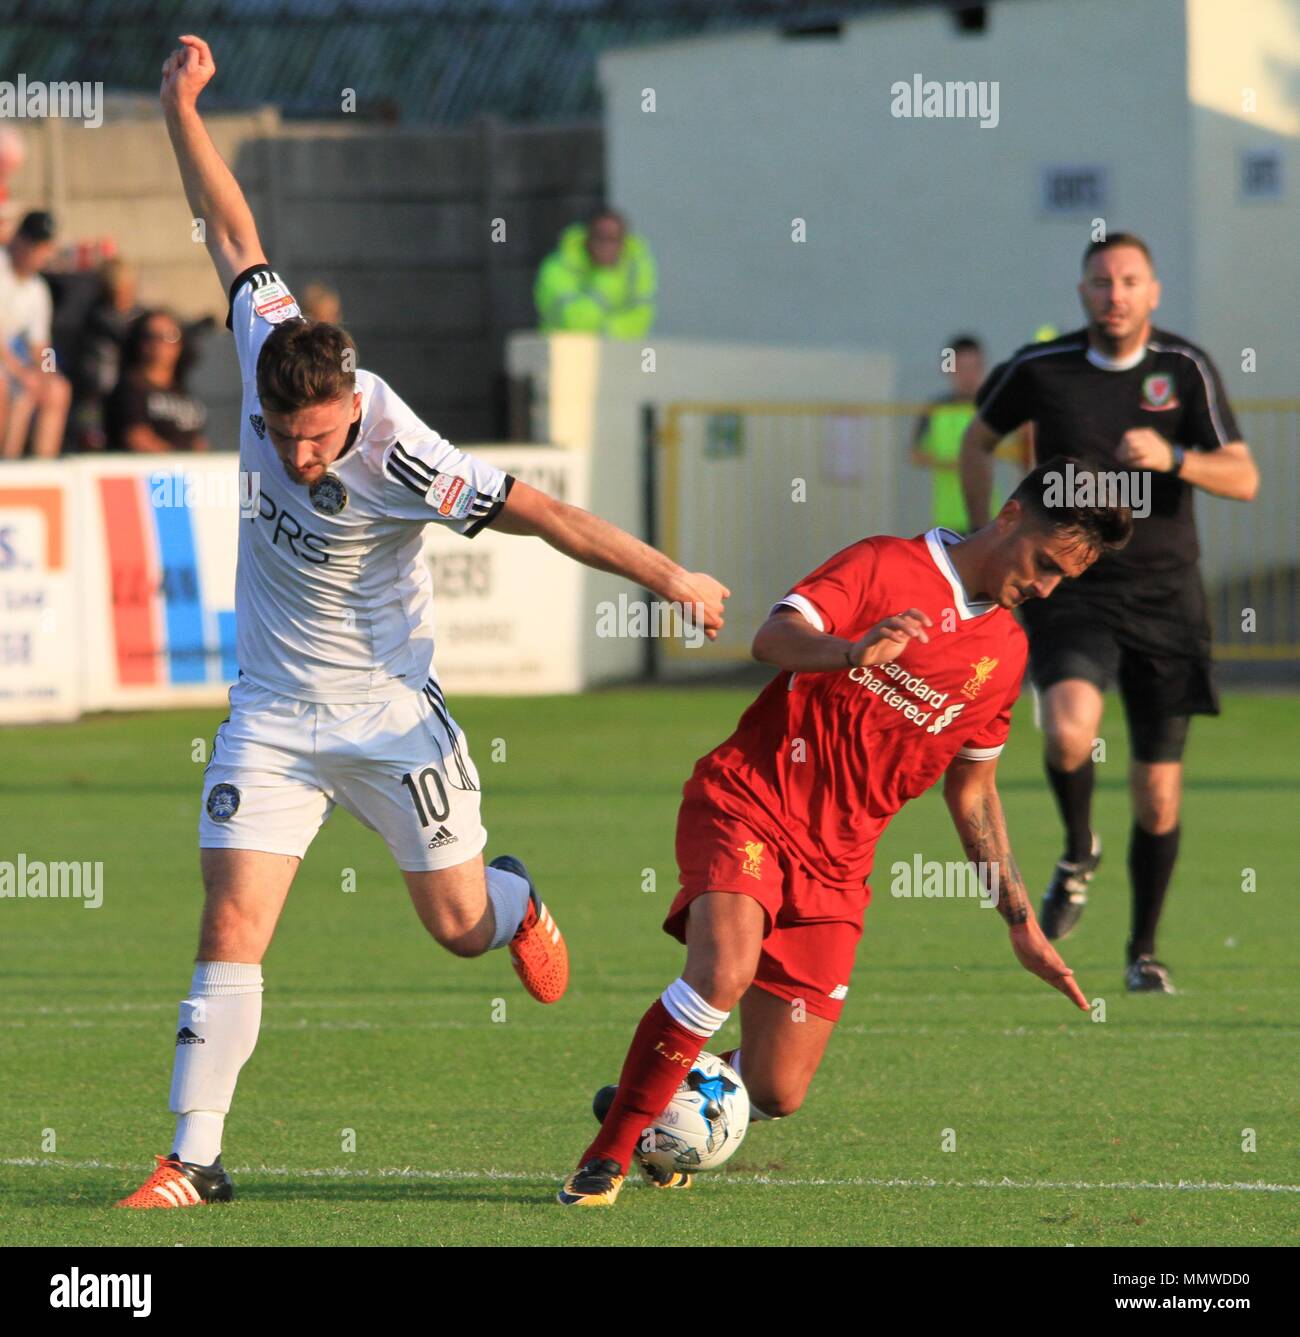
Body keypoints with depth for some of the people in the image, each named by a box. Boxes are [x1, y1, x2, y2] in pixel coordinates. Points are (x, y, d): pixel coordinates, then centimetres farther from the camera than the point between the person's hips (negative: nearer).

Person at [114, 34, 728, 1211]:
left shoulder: (399, 458, -26)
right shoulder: (268, 357, -13)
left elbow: (545, 514, -22)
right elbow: (234, 237, 1)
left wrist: (669, 575, -23)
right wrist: (181, 111, 2)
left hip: (390, 716, -3)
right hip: (274, 714, 3)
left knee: (461, 927, 8)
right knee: (232, 928, -10)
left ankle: (517, 903, 46)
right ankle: (194, 1160, -7)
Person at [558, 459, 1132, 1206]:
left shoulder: (1006, 653, 13)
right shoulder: (885, 566, -4)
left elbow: (972, 792, 22)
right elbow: (774, 639, -20)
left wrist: (1023, 924, 19)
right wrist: (852, 652, -41)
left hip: (835, 866, 5)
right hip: (747, 804, -5)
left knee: (777, 1095, -4)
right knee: (725, 971, -33)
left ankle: (663, 1112, 28)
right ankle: (608, 1155, -18)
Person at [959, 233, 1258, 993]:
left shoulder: (1186, 369, -2)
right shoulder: (1040, 370, -2)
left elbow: (1243, 479, -6)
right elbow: (977, 441, 17)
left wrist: (1171, 457, -24)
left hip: (1166, 597, 1)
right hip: (1071, 588, -1)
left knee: (1159, 792, 2)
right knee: (1070, 731, -30)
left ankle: (1145, 951, 22)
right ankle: (1079, 852, 2)